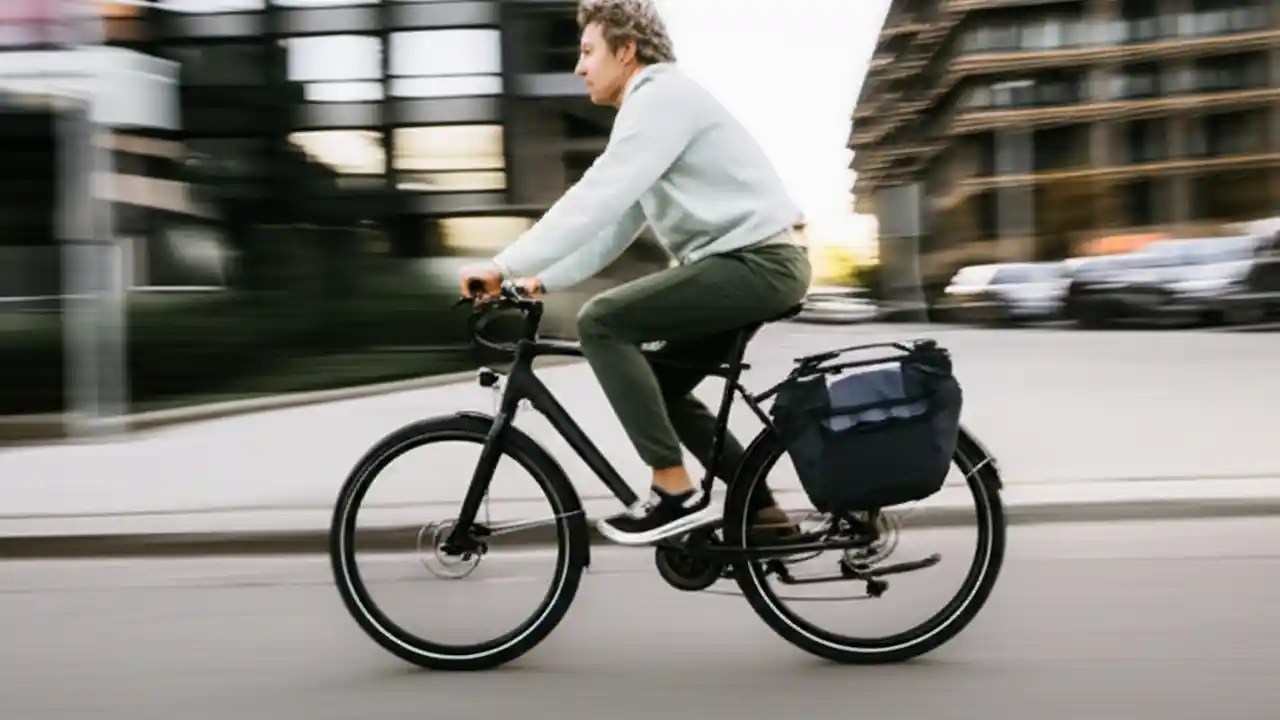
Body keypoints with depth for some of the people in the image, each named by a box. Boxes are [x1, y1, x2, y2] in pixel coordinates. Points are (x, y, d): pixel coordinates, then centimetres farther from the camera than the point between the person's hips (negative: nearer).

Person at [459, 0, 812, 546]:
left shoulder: (662, 96, -11)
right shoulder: (650, 108, 21)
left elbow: (596, 201, -22)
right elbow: (615, 224, 20)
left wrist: (504, 266, -20)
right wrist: (542, 280, 12)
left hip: (758, 260, -10)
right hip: (751, 264, 10)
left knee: (601, 321, -17)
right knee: (661, 387, 16)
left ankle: (677, 493, -14)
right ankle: (760, 510, 19)